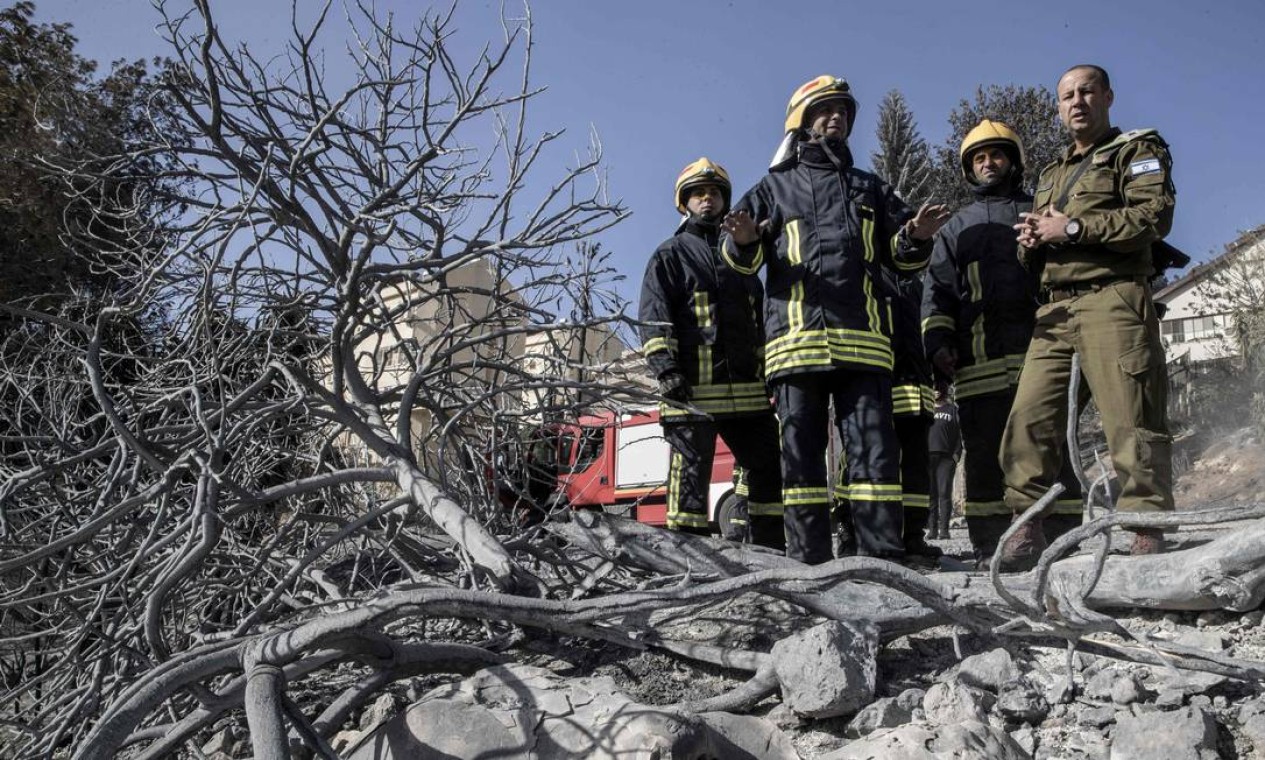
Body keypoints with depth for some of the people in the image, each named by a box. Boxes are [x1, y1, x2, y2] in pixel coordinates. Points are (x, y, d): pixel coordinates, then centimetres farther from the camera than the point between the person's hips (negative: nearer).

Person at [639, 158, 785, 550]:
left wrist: (771, 373, 21)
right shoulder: (670, 255, 8)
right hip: (692, 388, -5)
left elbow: (759, 322, 28)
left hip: (747, 388, 6)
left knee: (769, 463, 5)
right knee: (692, 468, -5)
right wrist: (665, 369, -17)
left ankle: (771, 543, 14)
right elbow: (653, 318, -4)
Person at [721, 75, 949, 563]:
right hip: (796, 338, -1)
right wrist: (744, 240, -14)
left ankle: (883, 555, -3)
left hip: (862, 340, 2)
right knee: (801, 450, -2)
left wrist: (916, 238, -1)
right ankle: (808, 560, 1)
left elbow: (900, 257, 22)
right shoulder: (775, 186, 19)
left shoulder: (869, 189, 26)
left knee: (874, 448, -5)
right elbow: (741, 258, 10)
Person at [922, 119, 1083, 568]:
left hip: (1039, 354, -1)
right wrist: (938, 341, -1)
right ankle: (990, 547, 3)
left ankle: (1062, 542, 2)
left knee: (1052, 451, -3)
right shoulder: (956, 229, 23)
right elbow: (937, 290, 15)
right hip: (979, 364, 1)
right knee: (985, 456, 0)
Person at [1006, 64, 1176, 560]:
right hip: (1055, 310, 6)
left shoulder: (1137, 150, 10)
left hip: (1112, 300, -6)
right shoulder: (1051, 174, 30)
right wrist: (1032, 240, 6)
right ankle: (1026, 531, 1)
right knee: (1028, 421, -3)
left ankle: (1148, 533, -6)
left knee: (1130, 423, -11)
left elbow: (1155, 216, -8)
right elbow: (1033, 254, 30)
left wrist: (1072, 227, -11)